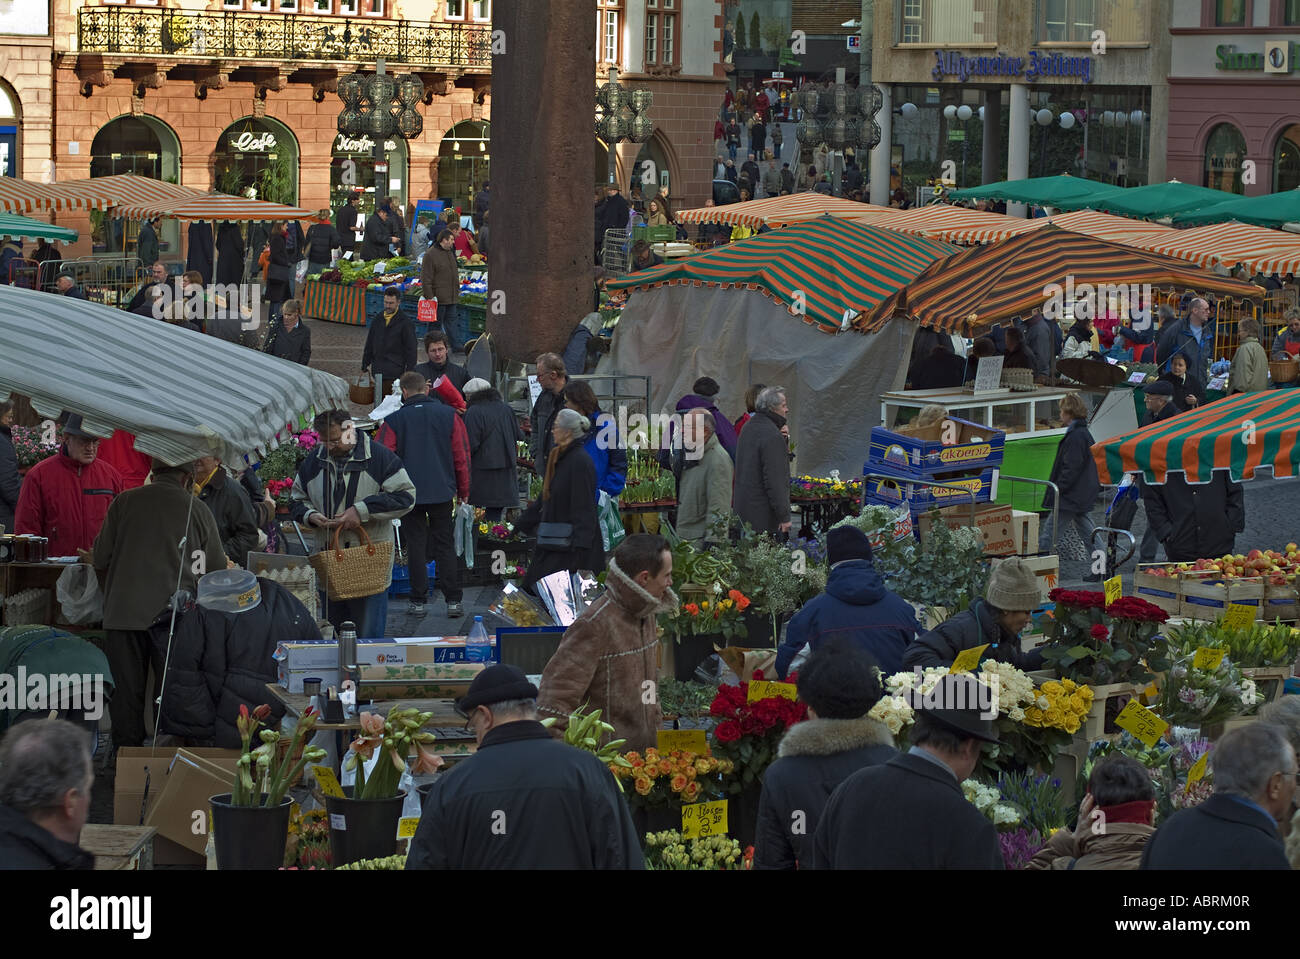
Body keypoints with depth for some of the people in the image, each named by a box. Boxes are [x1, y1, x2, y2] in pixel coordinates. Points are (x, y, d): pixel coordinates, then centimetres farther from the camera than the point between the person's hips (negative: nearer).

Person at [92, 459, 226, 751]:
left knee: (126, 693, 7)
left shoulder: (124, 502, 3)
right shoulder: (197, 509, 1)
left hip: (122, 613, 1)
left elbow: (100, 559, 8)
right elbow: (217, 568, 9)